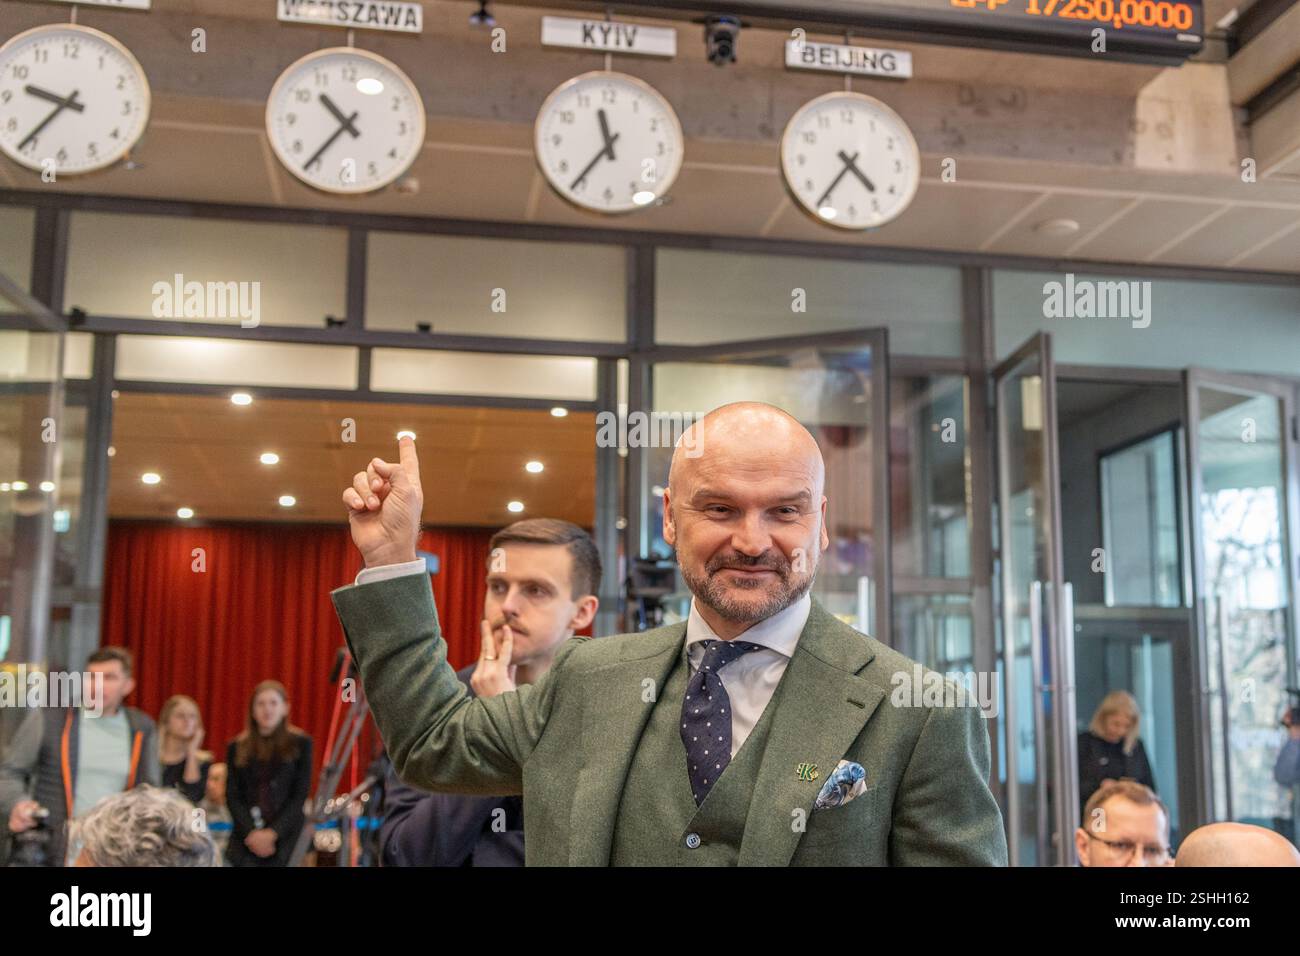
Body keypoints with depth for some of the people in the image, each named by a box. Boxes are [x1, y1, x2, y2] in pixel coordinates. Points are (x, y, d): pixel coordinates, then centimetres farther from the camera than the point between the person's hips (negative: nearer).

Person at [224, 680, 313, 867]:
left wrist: (273, 832, -10)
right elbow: (232, 797, 6)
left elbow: (300, 795, 0)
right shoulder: (237, 747, 11)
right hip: (246, 838, 2)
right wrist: (251, 832, -8)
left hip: (286, 835, -2)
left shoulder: (300, 743, 4)